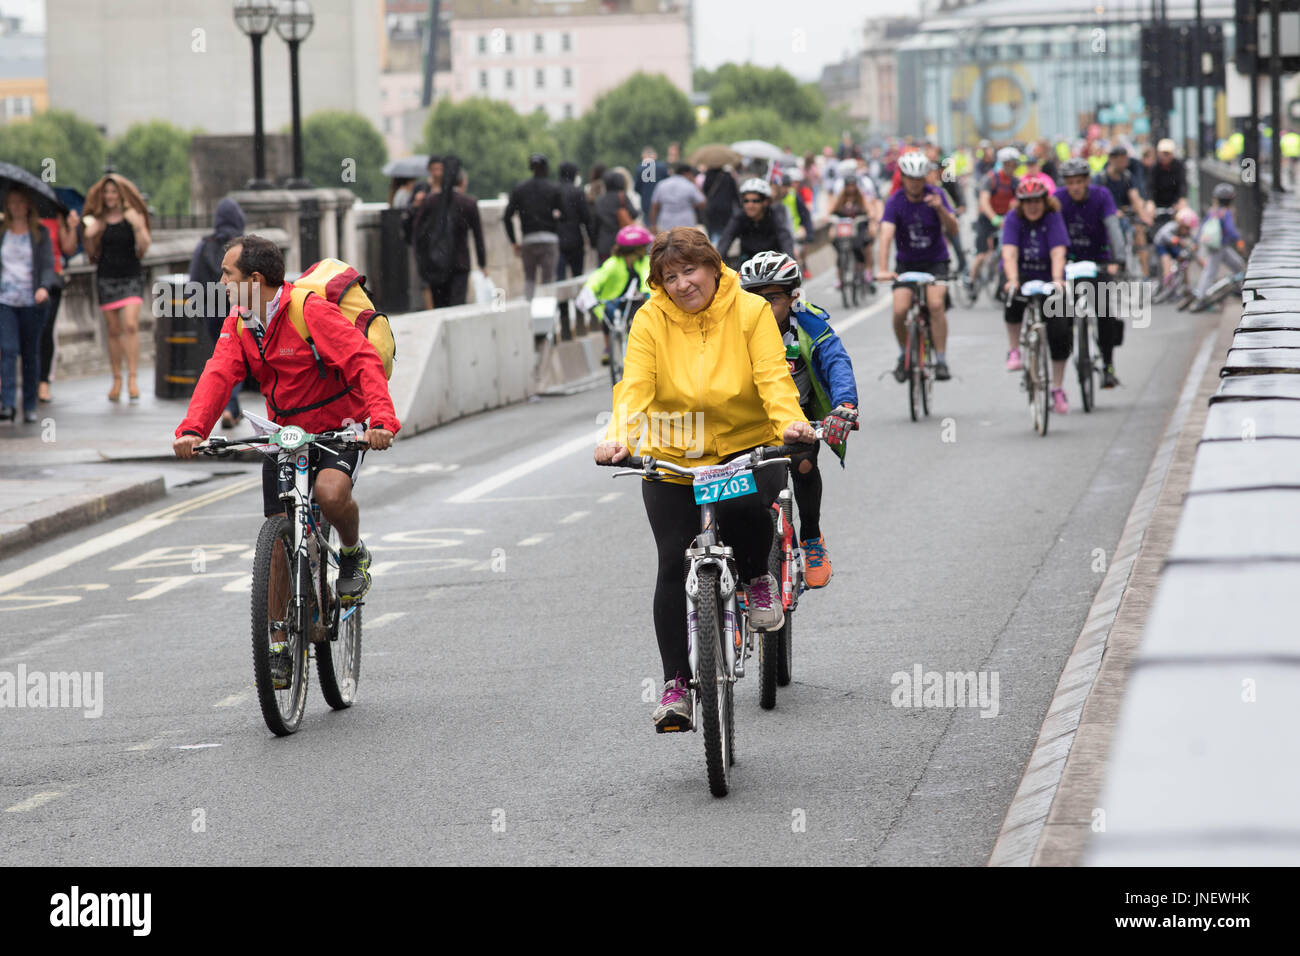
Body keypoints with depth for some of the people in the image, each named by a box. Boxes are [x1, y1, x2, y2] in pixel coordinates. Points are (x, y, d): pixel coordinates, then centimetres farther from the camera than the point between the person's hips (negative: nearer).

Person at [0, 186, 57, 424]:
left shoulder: (41, 233, 4)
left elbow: (48, 265, -3)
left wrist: (44, 287, -20)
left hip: (32, 303, 0)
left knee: (30, 354, 5)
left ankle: (30, 407, 13)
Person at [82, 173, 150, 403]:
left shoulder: (133, 216, 0)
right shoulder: (98, 220, 6)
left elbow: (144, 248, -4)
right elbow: (92, 255, 10)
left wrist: (137, 226, -19)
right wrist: (89, 236, -8)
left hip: (131, 278, -2)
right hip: (106, 278, 2)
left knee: (130, 325, -17)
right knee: (113, 330, 5)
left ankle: (132, 378, -15)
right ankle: (117, 380, 12)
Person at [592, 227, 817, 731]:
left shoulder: (750, 312, -7)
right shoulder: (651, 320, -6)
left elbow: (773, 375, -16)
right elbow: (635, 385, -16)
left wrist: (790, 422, -36)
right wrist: (620, 438, -34)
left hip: (747, 448, -1)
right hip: (671, 458, 1)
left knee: (745, 504, -34)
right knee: (674, 566, -6)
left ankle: (757, 580, -1)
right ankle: (676, 684, 2)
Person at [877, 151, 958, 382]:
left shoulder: (936, 195, -10)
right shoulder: (895, 202, -14)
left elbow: (953, 230, -16)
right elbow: (886, 236, -26)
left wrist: (940, 208, -35)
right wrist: (882, 270, -40)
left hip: (935, 261, 0)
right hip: (907, 263, 0)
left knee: (936, 304, -26)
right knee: (900, 310, -19)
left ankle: (941, 361, -17)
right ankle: (904, 354, 10)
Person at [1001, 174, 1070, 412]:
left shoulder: (1053, 218, -13)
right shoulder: (1014, 219, -13)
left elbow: (1058, 252, -26)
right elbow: (1009, 252, -26)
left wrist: (1057, 280, -43)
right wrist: (1012, 280, -43)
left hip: (1047, 278, 1)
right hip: (1022, 275, 0)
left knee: (1060, 332, -10)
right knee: (1014, 297, -37)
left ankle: (1057, 389, 5)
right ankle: (1014, 351, -18)